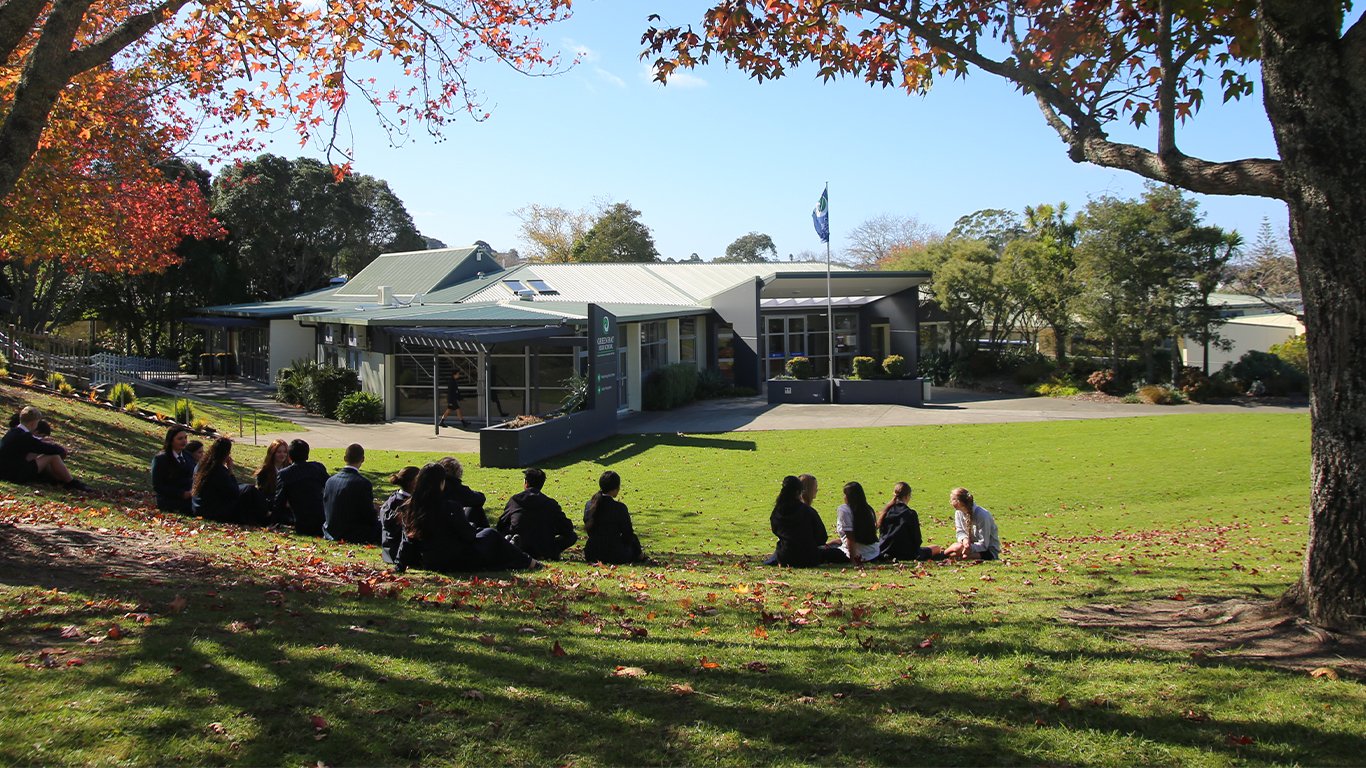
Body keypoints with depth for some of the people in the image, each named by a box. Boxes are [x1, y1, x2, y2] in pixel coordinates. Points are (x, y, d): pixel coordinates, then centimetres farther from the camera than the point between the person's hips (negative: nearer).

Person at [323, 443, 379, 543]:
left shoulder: (330, 480, 2)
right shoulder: (363, 483, -18)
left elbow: (326, 512, 11)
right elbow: (369, 515, -13)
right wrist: (377, 514, 11)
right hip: (354, 536, -7)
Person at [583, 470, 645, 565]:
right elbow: (628, 534, -7)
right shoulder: (619, 508, -16)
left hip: (591, 555, 5)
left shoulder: (589, 505, 0)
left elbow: (590, 531, 10)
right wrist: (638, 553, 11)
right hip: (615, 556, -5)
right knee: (633, 540, 23)